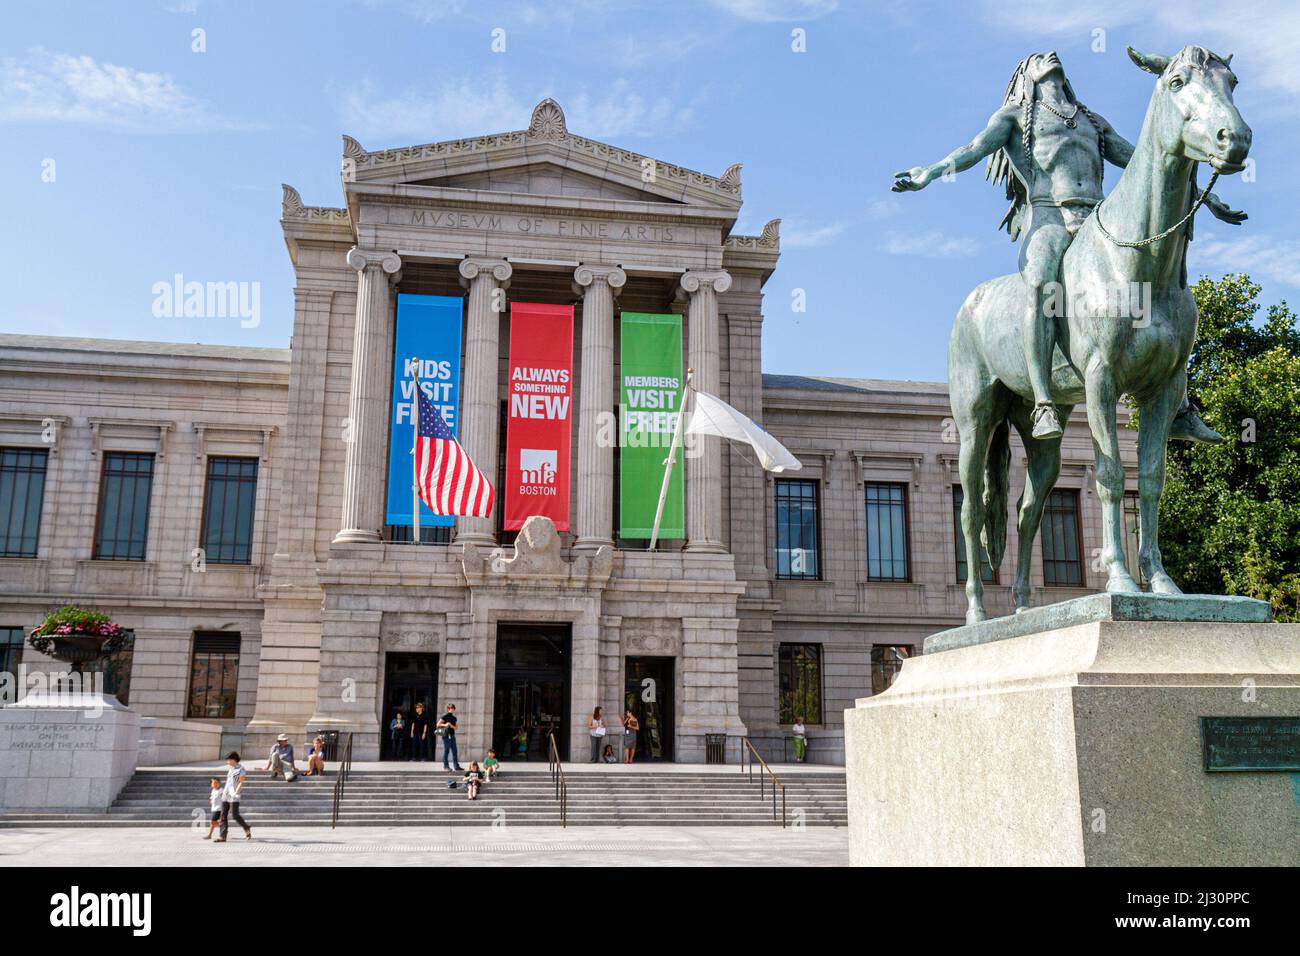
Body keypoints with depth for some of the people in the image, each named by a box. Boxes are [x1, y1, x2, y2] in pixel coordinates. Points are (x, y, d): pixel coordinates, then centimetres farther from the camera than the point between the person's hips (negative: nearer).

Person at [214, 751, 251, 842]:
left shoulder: (241, 769, -6)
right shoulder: (231, 769, 16)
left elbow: (241, 783, -11)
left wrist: (235, 792, -20)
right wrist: (224, 791, 17)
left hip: (234, 796, -8)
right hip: (226, 795, 8)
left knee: (235, 815, -8)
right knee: (223, 816, 0)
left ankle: (247, 829, 13)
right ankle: (222, 837, -2)